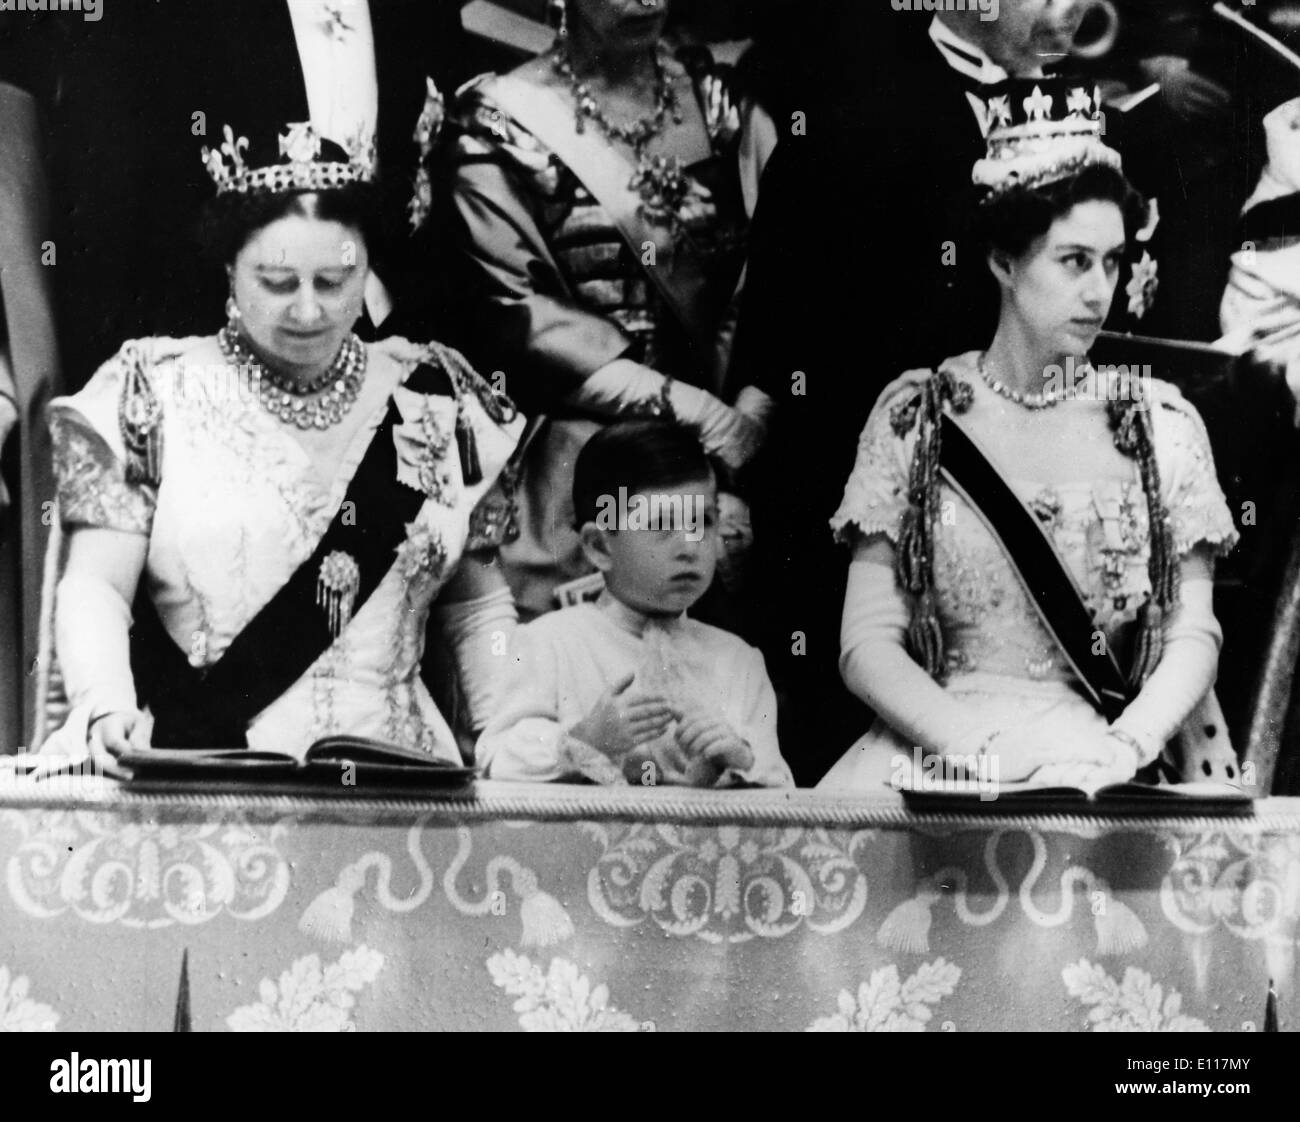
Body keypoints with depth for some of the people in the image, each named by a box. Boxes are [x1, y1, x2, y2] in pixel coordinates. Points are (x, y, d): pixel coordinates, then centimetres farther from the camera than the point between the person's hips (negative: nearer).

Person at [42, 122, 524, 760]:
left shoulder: (430, 400, 10)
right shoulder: (157, 391, 5)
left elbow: (476, 604, 15)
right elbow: (96, 586, 2)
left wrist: (507, 739, 1)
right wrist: (103, 703, -17)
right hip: (196, 780, -1)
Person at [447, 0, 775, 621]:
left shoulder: (721, 101, 9)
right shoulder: (504, 119, -2)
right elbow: (511, 314, -10)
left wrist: (748, 404, -14)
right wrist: (685, 407, -15)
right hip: (580, 456, -3)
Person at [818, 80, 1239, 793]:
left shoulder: (1160, 420, 6)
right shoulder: (913, 416, 2)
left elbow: (1193, 636, 4)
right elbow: (867, 645, -2)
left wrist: (1124, 746, -14)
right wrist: (981, 747, -15)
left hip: (1111, 756, 1)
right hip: (941, 743, 0)